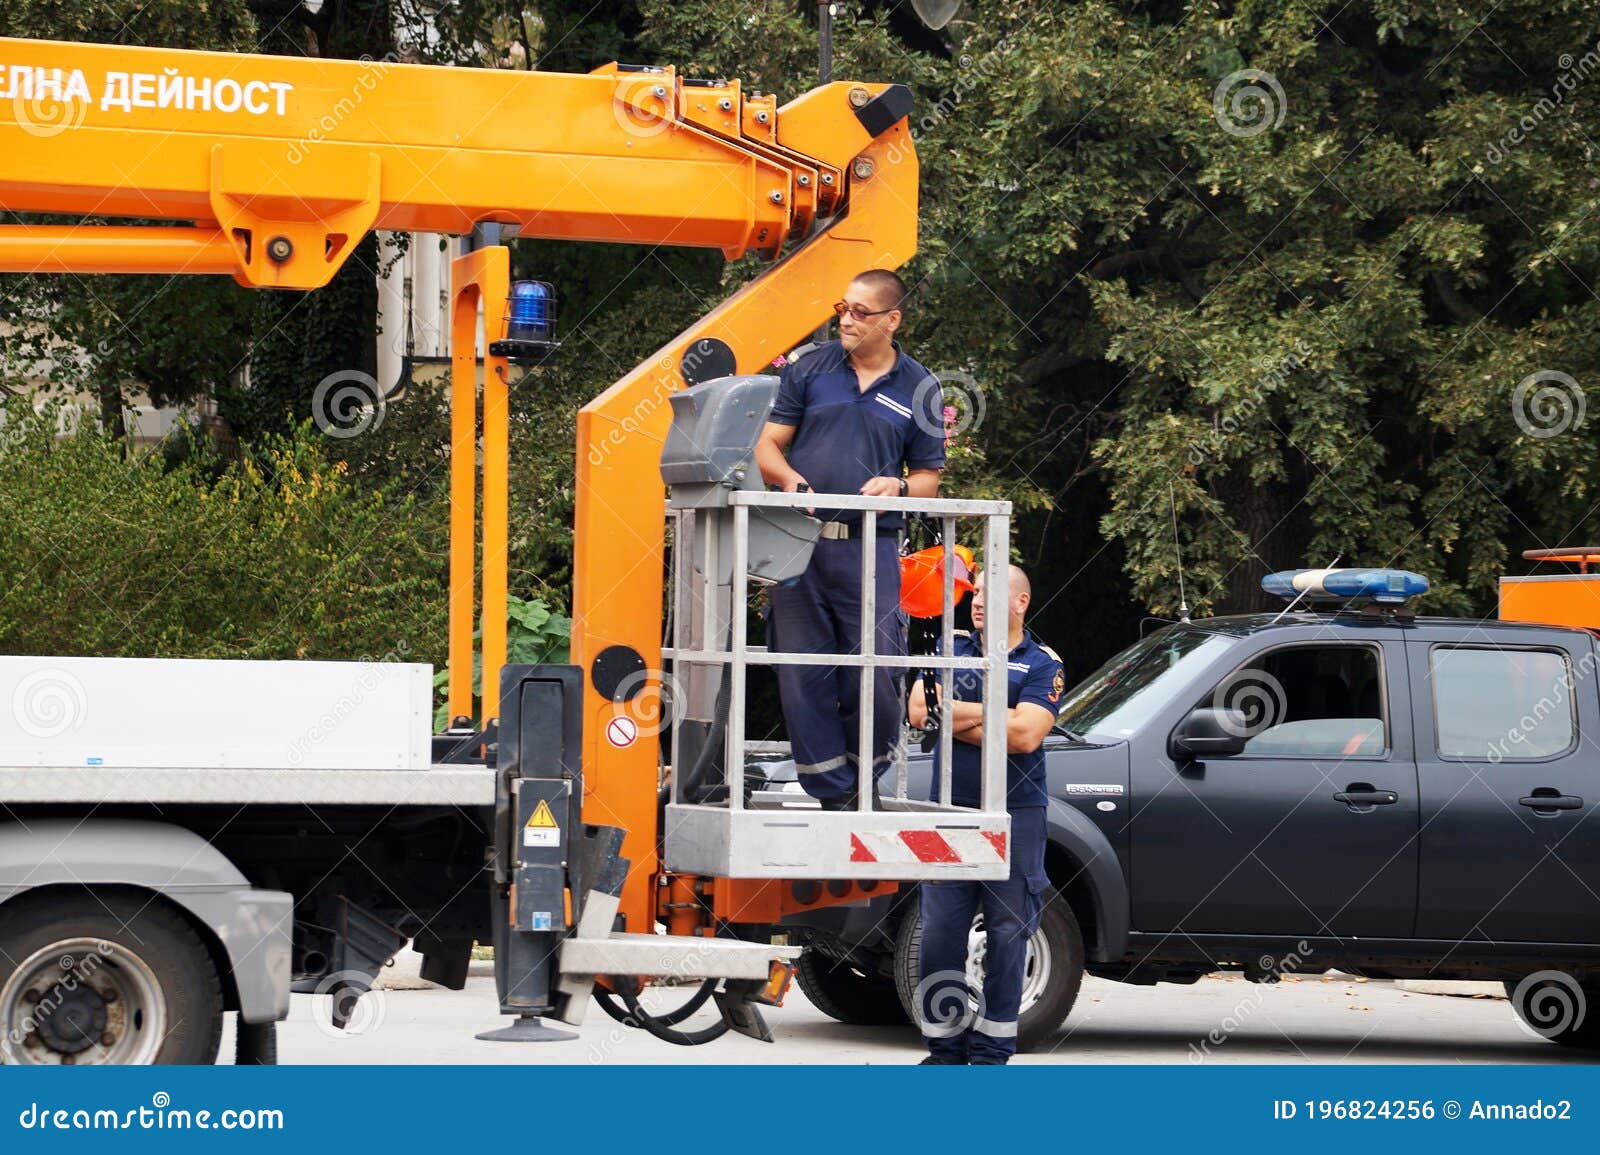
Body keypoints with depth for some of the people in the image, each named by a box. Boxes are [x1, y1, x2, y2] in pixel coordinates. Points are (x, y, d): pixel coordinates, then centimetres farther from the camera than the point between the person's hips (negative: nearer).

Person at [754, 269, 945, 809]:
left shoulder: (919, 389, 9)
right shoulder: (810, 368, 10)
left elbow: (928, 479, 13)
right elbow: (766, 446, 10)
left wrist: (897, 487, -9)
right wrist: (789, 476, -11)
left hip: (871, 547, -1)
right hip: (799, 542, 1)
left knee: (877, 673, -8)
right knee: (802, 675, -1)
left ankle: (868, 785, 11)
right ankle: (831, 793, 7)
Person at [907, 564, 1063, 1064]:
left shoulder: (1042, 665, 0)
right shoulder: (950, 652, 12)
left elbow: (1026, 736, -14)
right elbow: (920, 710, -3)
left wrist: (958, 718, -7)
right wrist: (994, 712, -8)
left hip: (1015, 813, -3)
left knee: (1008, 935, 1)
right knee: (939, 932, 2)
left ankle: (992, 1050, 8)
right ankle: (944, 1048, 9)